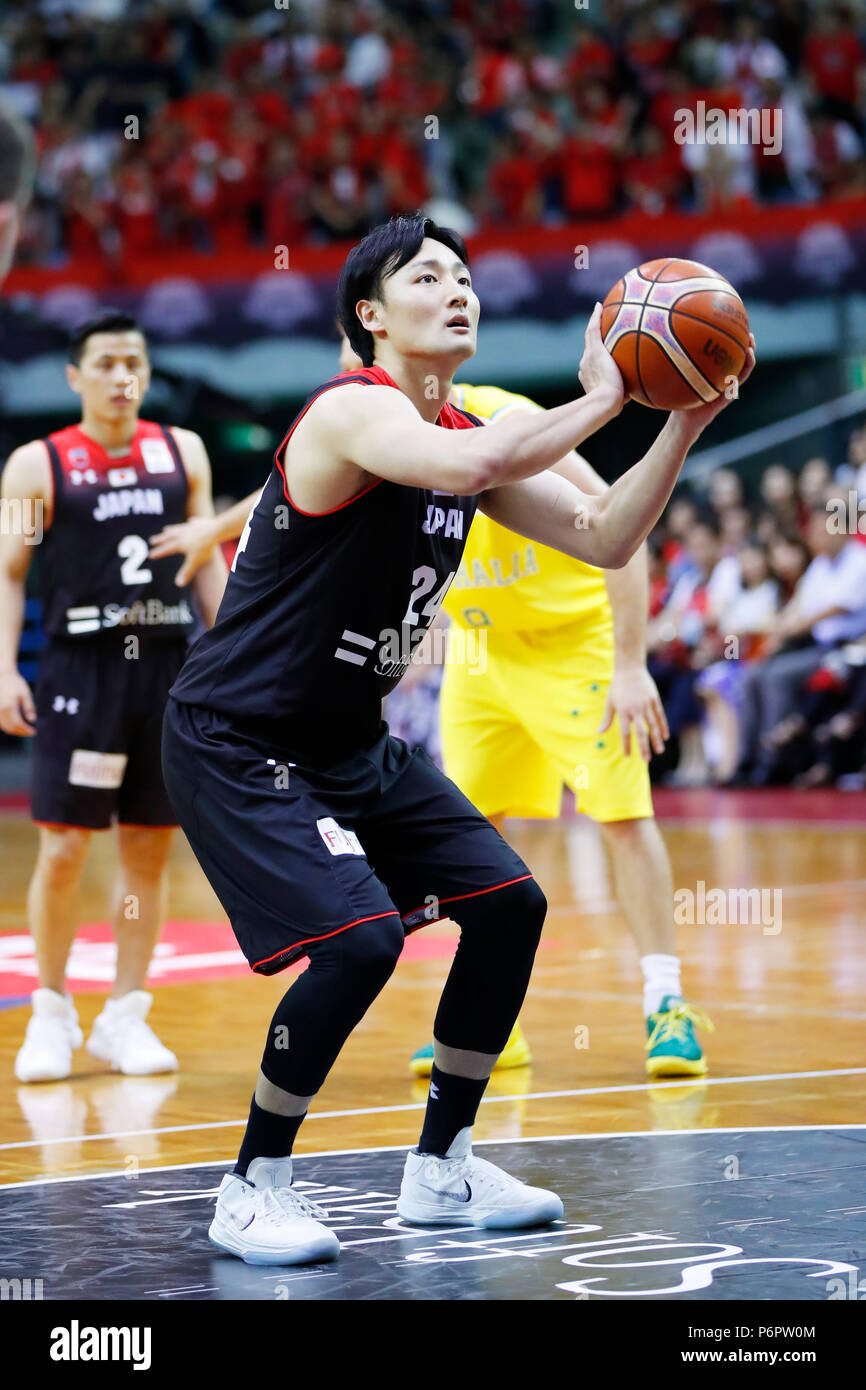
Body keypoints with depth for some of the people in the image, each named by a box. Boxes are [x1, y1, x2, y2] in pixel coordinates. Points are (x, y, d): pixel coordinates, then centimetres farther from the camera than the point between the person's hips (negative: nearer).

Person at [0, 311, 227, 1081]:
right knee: (64, 846, -6)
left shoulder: (182, 451, 10)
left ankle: (126, 1016, 14)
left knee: (150, 845, 5)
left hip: (165, 666, 3)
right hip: (81, 668, -3)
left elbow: (209, 560, 13)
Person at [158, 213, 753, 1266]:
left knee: (509, 905, 6)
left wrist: (682, 426, -5)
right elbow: (464, 468, -41)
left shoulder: (472, 436, 7)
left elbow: (604, 539, 7)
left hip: (352, 743, 9)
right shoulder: (355, 409, -20)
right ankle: (253, 1188, -5)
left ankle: (442, 1169, 18)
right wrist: (598, 401, -28)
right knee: (360, 939, -23)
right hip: (236, 742, -9)